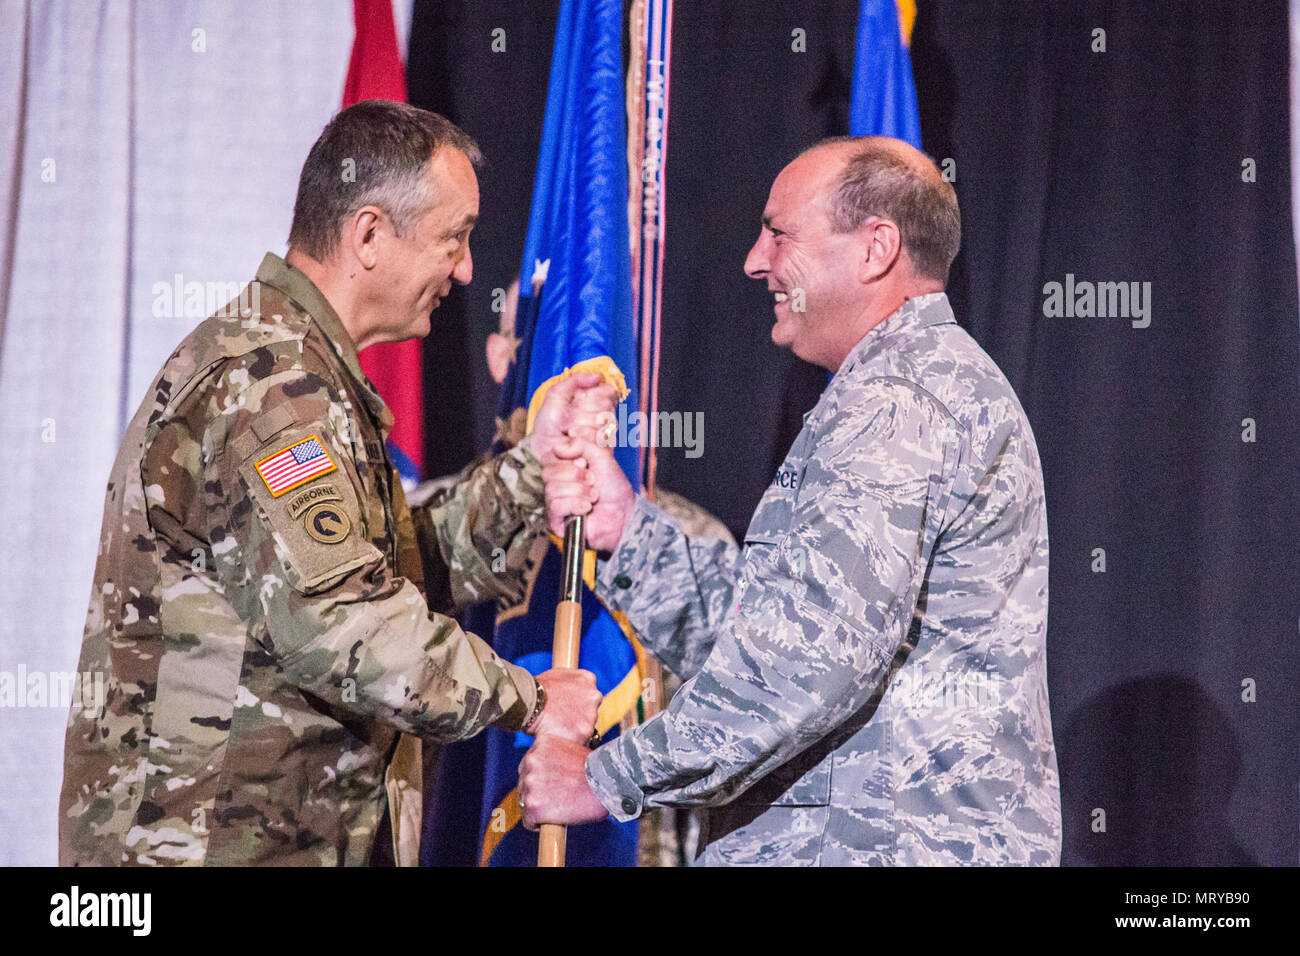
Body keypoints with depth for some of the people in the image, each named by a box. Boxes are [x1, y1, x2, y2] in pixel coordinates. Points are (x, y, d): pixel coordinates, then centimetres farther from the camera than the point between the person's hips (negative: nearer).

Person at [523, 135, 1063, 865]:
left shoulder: (895, 402, -13)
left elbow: (815, 657, -24)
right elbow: (755, 629, 16)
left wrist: (611, 778, -18)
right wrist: (626, 527, 5)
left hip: (890, 844, -10)